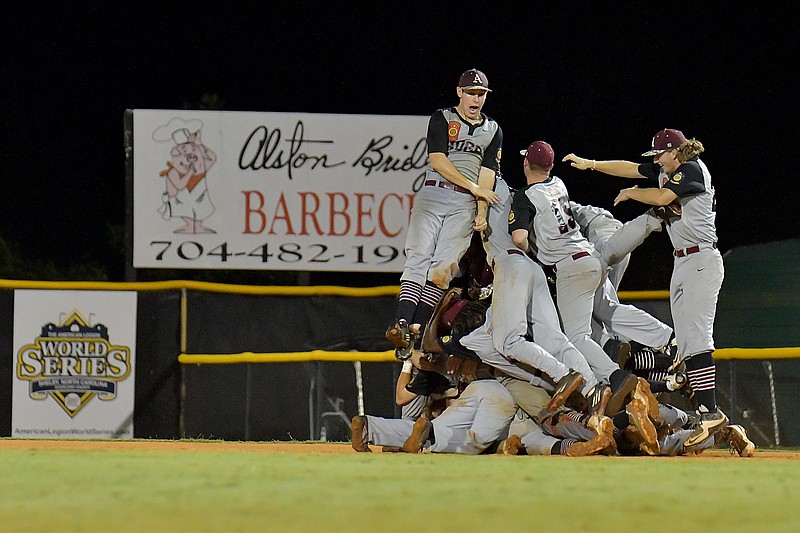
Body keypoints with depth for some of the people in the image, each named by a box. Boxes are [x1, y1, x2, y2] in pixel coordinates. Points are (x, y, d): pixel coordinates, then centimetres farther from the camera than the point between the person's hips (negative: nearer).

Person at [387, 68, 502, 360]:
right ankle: (402, 325, -26)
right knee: (419, 259, -15)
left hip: (465, 205, 2)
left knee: (443, 267, -11)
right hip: (432, 195, -2)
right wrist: (474, 187, -8)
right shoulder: (442, 119, 6)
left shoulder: (492, 131, 16)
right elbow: (437, 160, -5)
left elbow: (488, 173, 8)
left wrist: (482, 213, -4)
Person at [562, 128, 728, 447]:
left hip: (703, 261, -10)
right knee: (686, 342, 1)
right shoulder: (665, 170, 15)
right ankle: (704, 413, -3)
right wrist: (589, 164, 17)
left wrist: (630, 193, -2)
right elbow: (631, 169, 21)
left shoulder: (692, 170, -10)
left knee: (696, 338, -19)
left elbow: (661, 197, -20)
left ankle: (710, 411, -24)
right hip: (682, 263, 10)